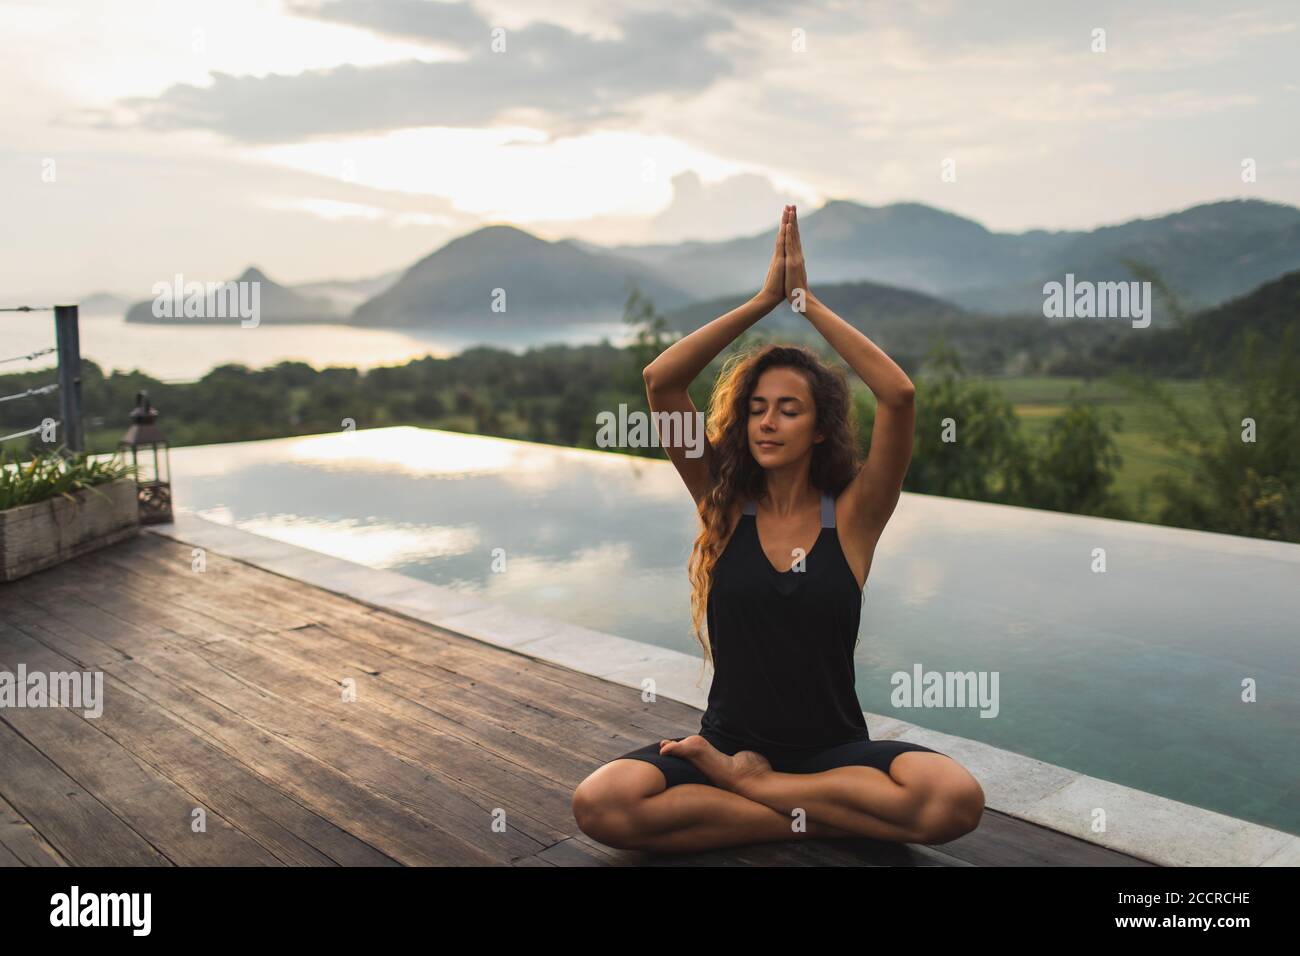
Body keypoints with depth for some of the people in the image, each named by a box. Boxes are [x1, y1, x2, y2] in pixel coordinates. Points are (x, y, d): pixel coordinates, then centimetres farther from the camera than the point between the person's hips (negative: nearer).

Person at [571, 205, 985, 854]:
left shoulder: (851, 515, -3)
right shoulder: (724, 503, 0)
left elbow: (898, 395, -18)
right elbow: (659, 382, -10)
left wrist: (806, 300, -12)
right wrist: (766, 299, -12)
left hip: (835, 748, 0)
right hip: (726, 742, 1)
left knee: (956, 800, -30)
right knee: (599, 805, -28)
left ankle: (750, 786, -11)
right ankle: (814, 816, -12)